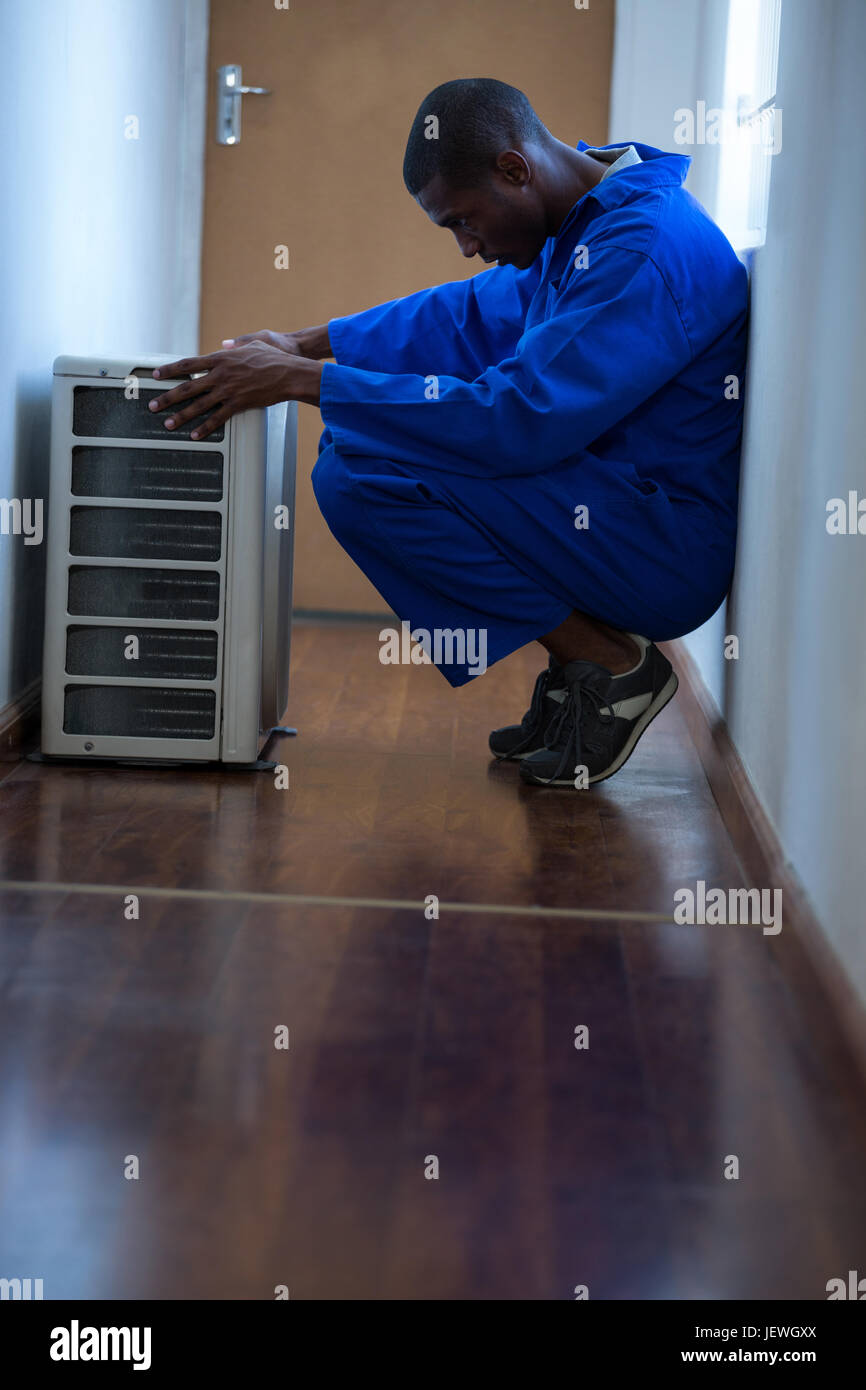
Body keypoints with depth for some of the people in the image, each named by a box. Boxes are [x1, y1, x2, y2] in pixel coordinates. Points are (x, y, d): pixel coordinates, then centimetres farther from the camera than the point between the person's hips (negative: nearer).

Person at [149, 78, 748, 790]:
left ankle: (612, 663, -9)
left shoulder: (645, 251, -23)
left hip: (666, 555, -10)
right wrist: (303, 344, 12)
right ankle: (569, 675, 10)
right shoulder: (590, 220, 9)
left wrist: (306, 380, -24)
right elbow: (477, 310, 21)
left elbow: (518, 419, -28)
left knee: (356, 471, -19)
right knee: (360, 437, 17)